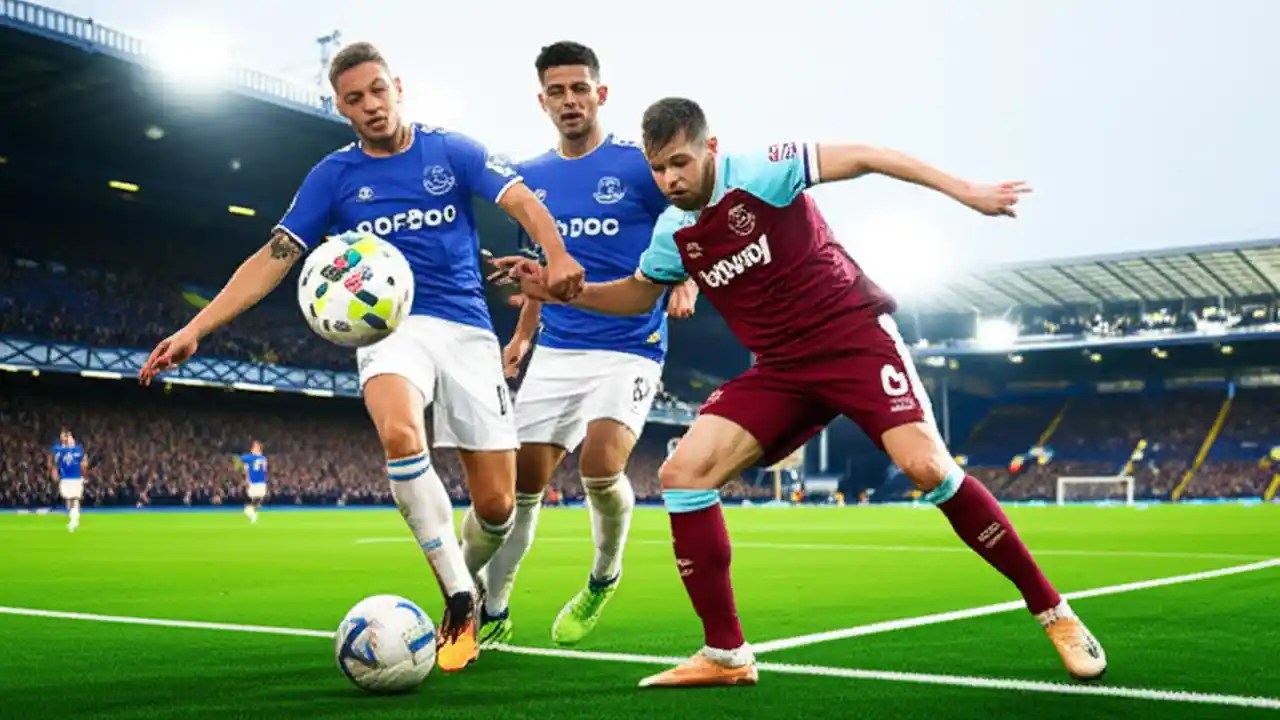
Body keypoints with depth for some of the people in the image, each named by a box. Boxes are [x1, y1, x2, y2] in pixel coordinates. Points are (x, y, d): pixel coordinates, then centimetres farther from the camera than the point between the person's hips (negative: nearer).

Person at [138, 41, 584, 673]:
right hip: (389, 329, 0)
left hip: (466, 330, 1)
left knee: (496, 502, -3)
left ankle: (472, 587, 31)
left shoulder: (451, 152, 3)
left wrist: (557, 256, -32)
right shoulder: (333, 176, 6)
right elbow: (273, 258, 3)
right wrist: (195, 329, -6)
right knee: (400, 434, -35)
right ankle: (459, 600, -26)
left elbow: (523, 201, -10)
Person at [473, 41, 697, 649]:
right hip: (556, 349, 5)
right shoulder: (533, 177, 10)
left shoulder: (638, 165, -5)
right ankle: (492, 614, 13)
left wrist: (686, 285, -19)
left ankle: (604, 578, 8)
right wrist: (521, 335, 20)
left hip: (629, 346, -4)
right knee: (521, 478, -1)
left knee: (601, 466, -22)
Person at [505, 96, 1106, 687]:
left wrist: (965, 191, -16)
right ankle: (725, 655, -1)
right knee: (682, 473, -10)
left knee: (926, 467, -24)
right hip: (780, 368, 6)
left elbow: (862, 158, -11)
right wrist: (558, 291, 8)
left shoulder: (759, 172, -12)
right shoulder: (672, 233, 5)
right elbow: (638, 294, 23)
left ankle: (1051, 611, -4)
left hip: (854, 334, -5)